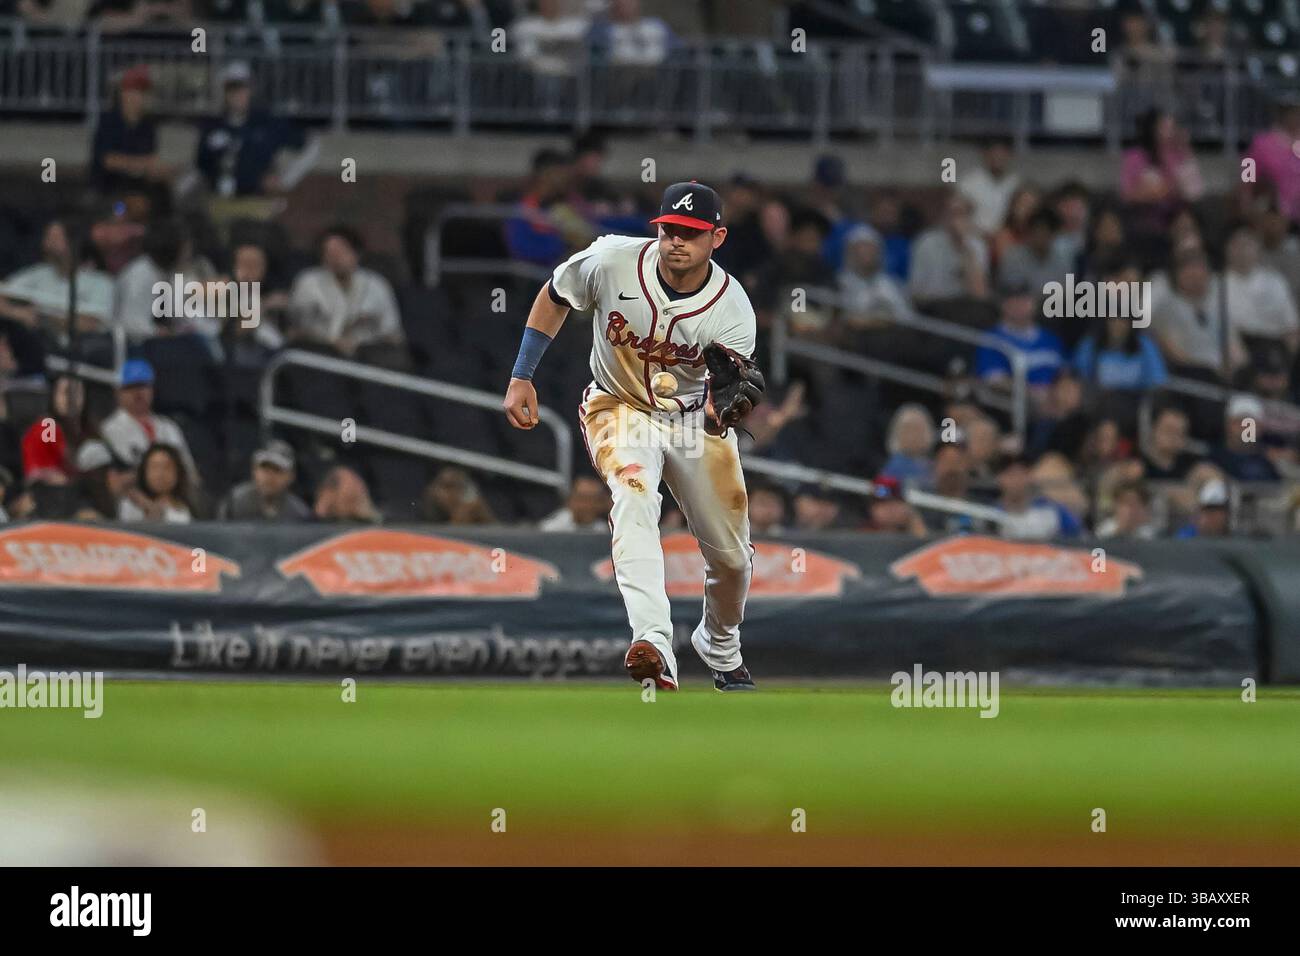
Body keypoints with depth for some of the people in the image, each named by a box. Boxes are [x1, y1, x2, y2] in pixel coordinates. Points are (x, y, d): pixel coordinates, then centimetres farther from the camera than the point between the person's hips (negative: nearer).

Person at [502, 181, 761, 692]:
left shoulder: (733, 310, -22)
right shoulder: (611, 261, -21)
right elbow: (554, 297, -2)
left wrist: (722, 409, -56)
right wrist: (521, 378, -3)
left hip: (692, 415, 2)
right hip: (620, 406, -2)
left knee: (730, 555, 6)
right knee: (634, 496, -33)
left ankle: (719, 645, 42)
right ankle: (654, 645, -51)